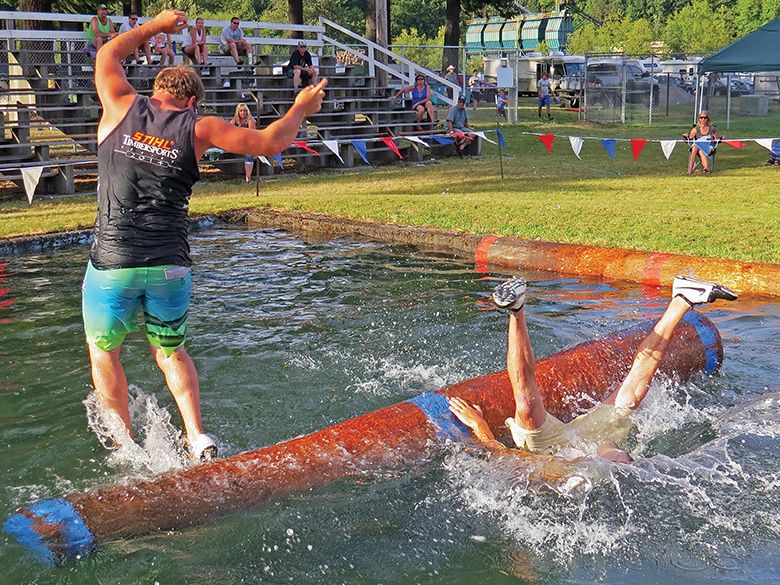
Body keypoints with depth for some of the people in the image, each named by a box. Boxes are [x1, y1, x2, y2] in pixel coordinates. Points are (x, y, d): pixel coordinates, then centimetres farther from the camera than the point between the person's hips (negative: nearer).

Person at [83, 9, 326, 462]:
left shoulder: (123, 107, 4)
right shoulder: (198, 129, 1)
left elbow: (108, 55, 25)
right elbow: (270, 142, 5)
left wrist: (155, 26, 38)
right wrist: (301, 108, 22)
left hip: (113, 262, -1)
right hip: (171, 266, 1)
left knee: (103, 351, 21)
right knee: (170, 350, 23)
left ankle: (124, 445, 20)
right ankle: (197, 436, 9)